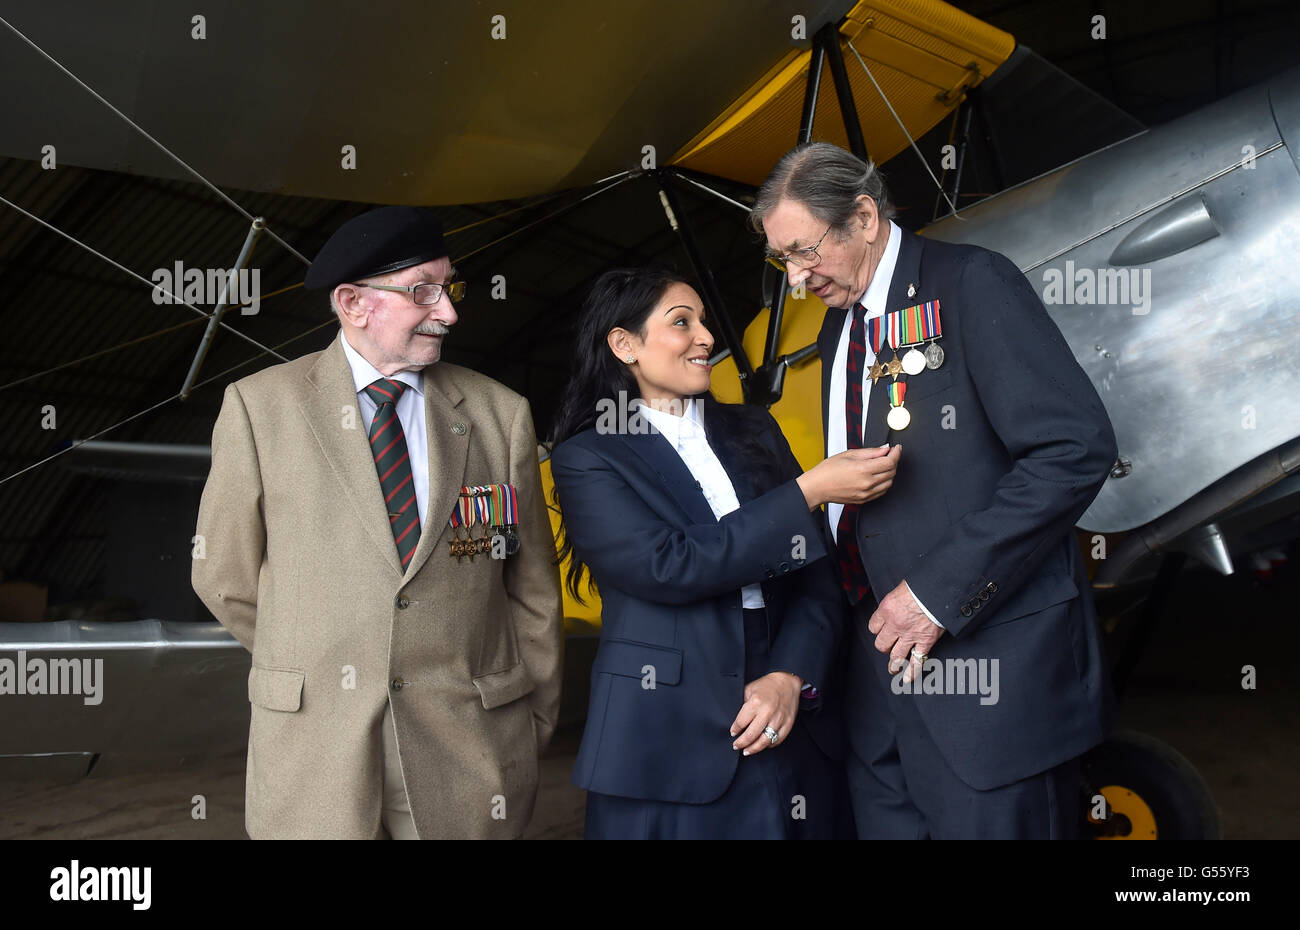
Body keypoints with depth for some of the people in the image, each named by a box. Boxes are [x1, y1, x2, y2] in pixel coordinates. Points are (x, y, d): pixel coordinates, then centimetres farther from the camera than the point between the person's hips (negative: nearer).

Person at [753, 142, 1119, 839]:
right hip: (883, 657, 7)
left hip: (989, 658, -7)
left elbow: (1077, 448, -19)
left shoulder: (972, 283, -9)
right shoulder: (838, 325, 15)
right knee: (882, 825, 13)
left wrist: (940, 591, -19)